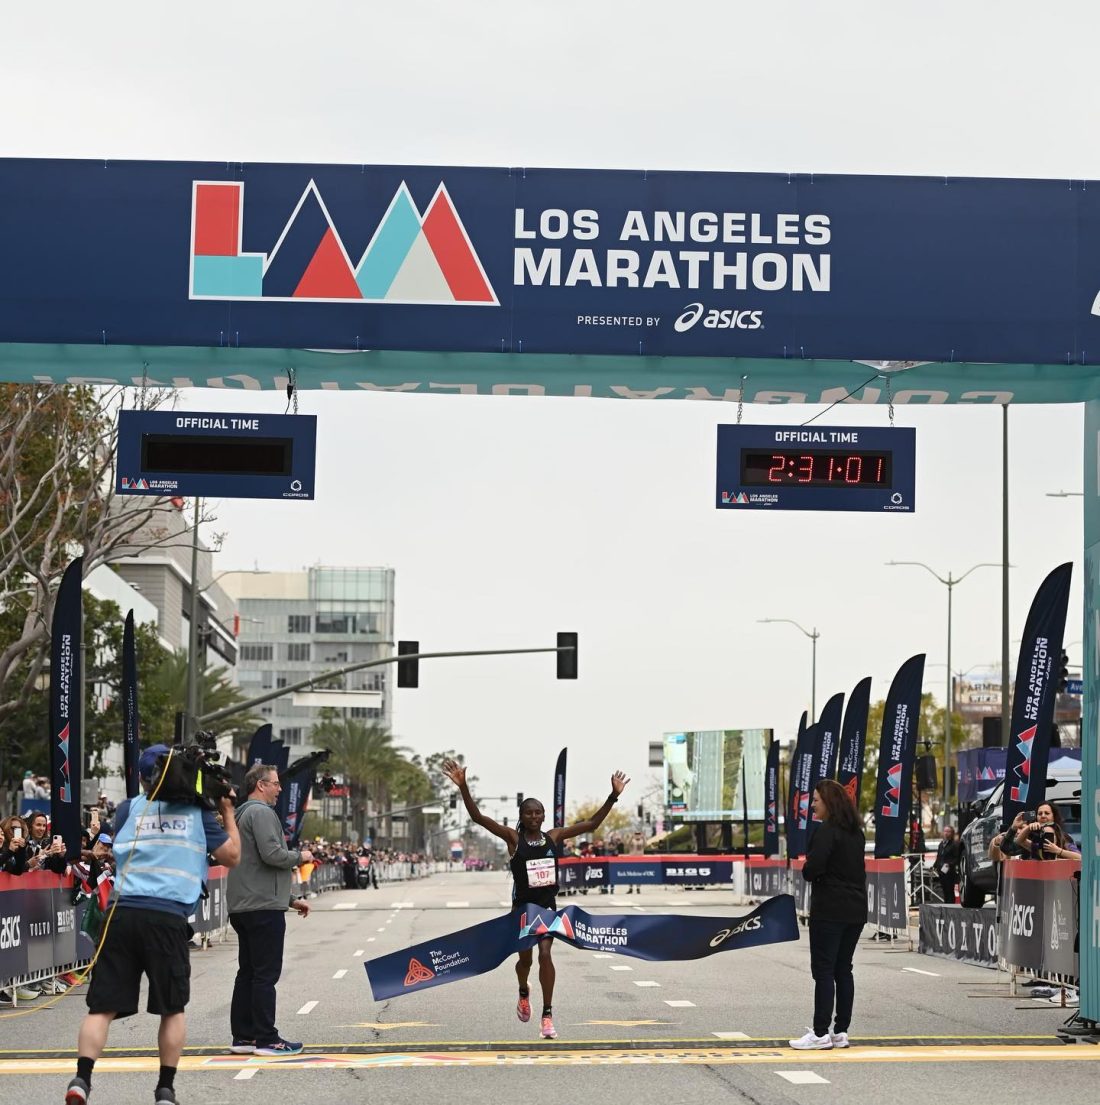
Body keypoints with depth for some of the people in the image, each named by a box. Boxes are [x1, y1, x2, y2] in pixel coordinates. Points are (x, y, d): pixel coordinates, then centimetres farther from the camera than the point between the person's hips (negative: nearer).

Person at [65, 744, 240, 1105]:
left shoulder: (128, 809, 13)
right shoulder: (198, 811, 10)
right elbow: (231, 855, 14)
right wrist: (228, 812, 26)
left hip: (122, 912, 1)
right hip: (168, 917, -1)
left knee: (102, 1006, 2)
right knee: (172, 1008, 13)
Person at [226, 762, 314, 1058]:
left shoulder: (242, 815, 23)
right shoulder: (261, 812, -11)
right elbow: (272, 854, -23)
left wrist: (291, 899, 28)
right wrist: (301, 856, -4)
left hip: (242, 908, 10)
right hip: (263, 908, -10)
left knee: (247, 973, 12)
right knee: (266, 975, -7)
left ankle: (243, 1037, 14)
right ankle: (266, 1039, -6)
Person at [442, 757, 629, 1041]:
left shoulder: (554, 837, 2)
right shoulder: (513, 838, -6)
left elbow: (592, 823, 4)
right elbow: (478, 817, -17)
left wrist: (613, 796, -4)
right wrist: (463, 787, -29)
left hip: (547, 905, 1)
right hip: (522, 906, -1)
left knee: (545, 954, -12)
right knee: (525, 956, 5)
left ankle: (547, 1014, -8)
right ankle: (523, 993, 40)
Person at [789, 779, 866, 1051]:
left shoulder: (826, 831, -14)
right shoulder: (856, 832, 12)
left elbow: (812, 869, -23)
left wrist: (808, 872, 1)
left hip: (829, 911, -8)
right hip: (856, 909, 8)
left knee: (823, 970, -4)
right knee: (843, 969, 12)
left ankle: (821, 1033, -5)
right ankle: (841, 1031, 14)